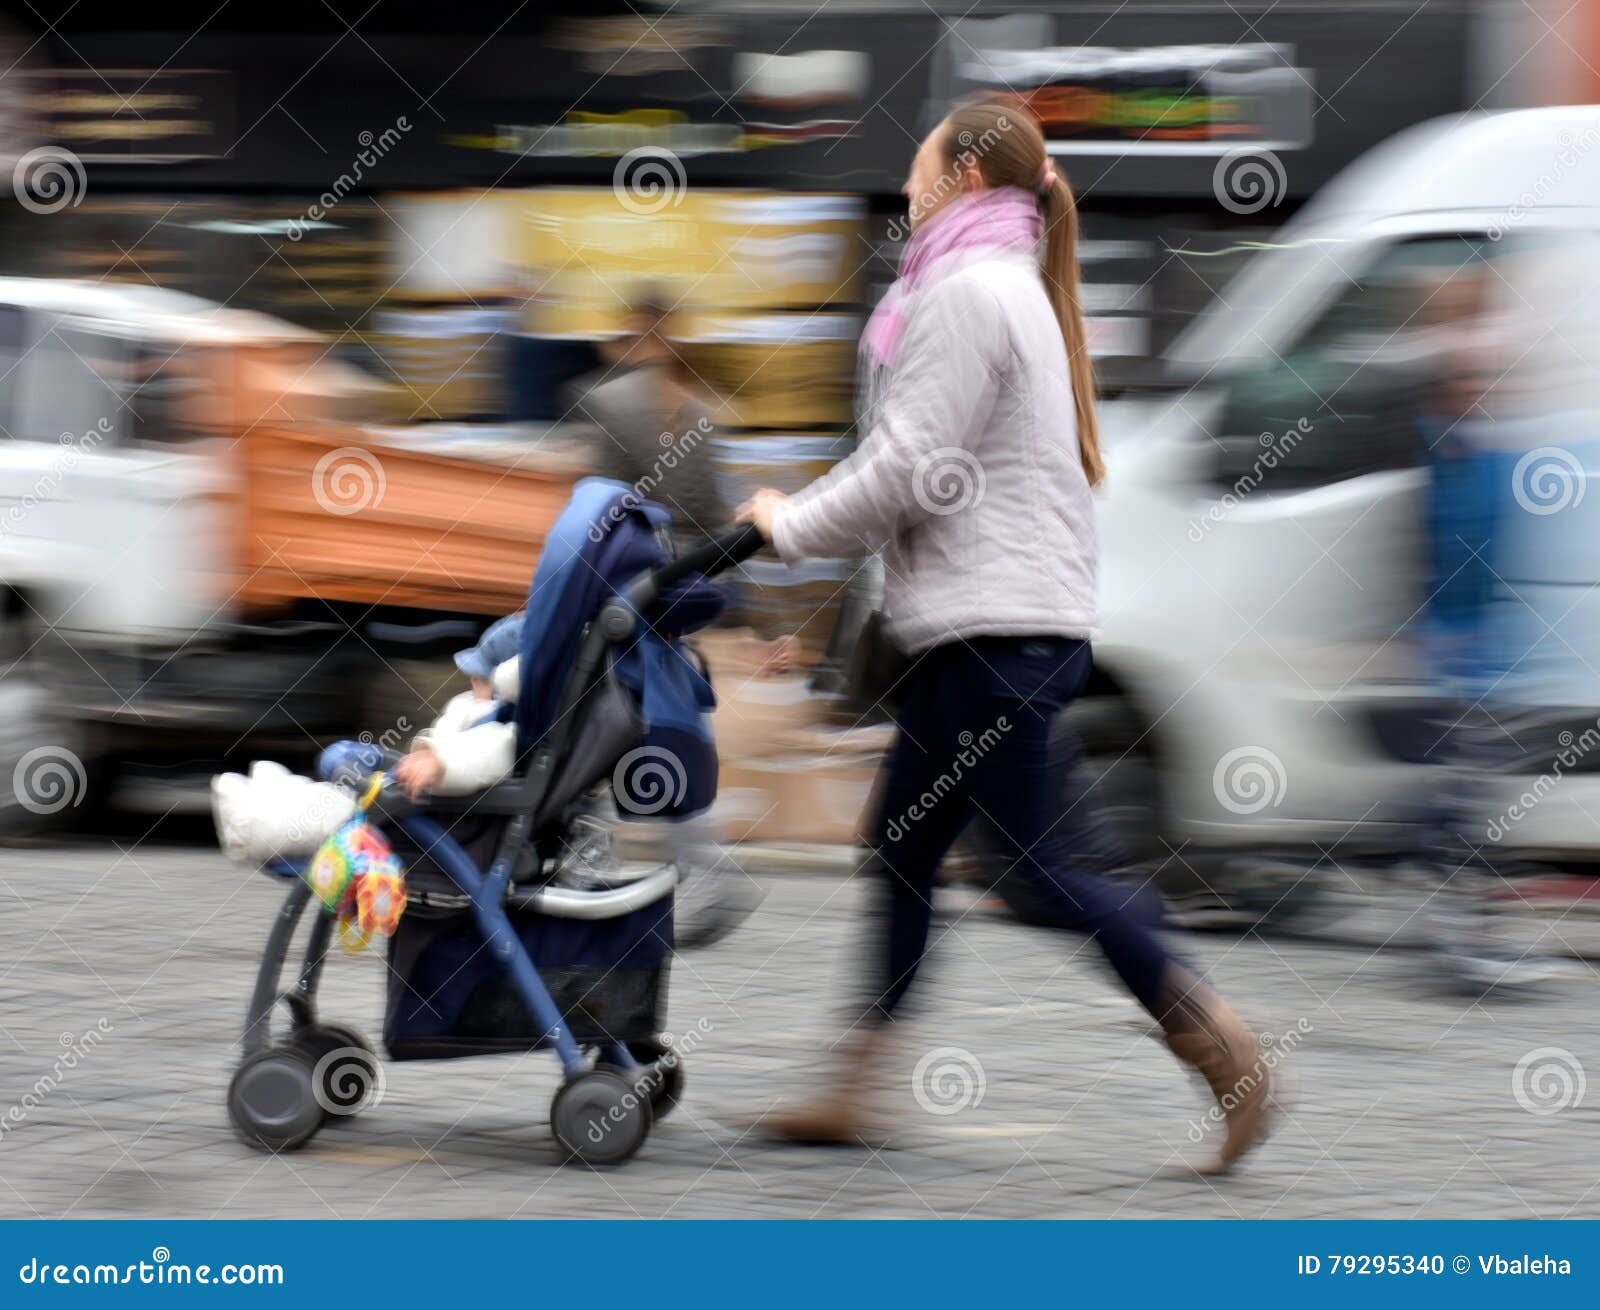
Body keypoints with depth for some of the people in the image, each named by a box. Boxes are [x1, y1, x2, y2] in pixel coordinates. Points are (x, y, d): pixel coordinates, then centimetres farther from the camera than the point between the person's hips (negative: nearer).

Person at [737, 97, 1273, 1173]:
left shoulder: (967, 292, -13)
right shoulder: (1006, 288, 20)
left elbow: (907, 472, -17)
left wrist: (791, 525, -4)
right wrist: (795, 513, 14)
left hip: (998, 620, -11)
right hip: (989, 623, 11)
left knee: (1037, 863, -9)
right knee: (904, 851, 11)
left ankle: (1224, 1047, -9)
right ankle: (854, 1089, 13)